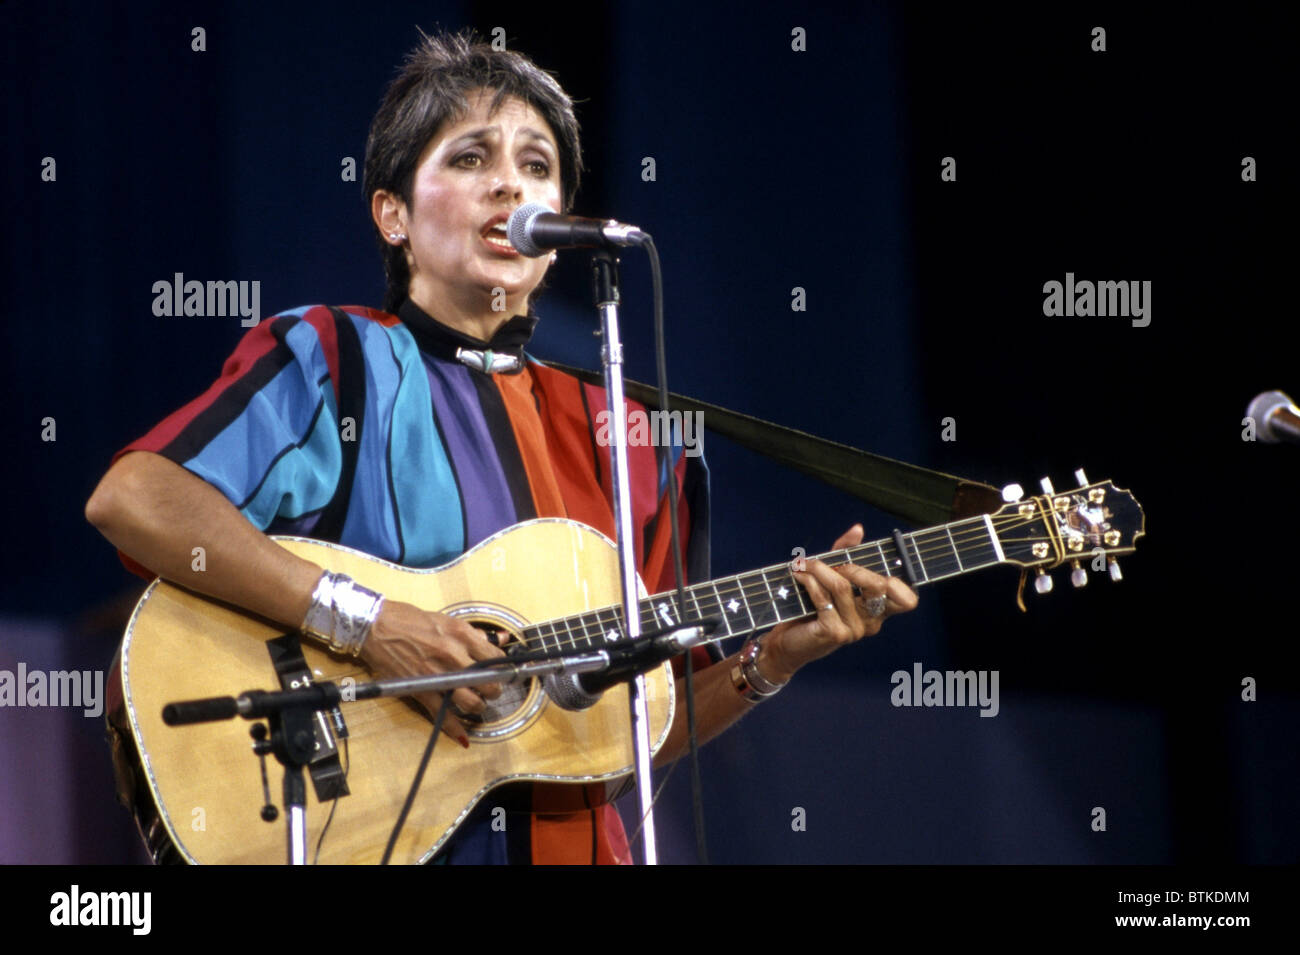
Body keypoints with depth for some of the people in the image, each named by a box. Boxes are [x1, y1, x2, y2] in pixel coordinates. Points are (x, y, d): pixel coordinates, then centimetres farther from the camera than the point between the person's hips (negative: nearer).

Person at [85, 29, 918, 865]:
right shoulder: (333, 363, 1)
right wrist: (366, 622, -19)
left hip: (570, 836, 5)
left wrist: (770, 662, 0)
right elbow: (130, 498, -16)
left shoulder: (626, 441, 15)